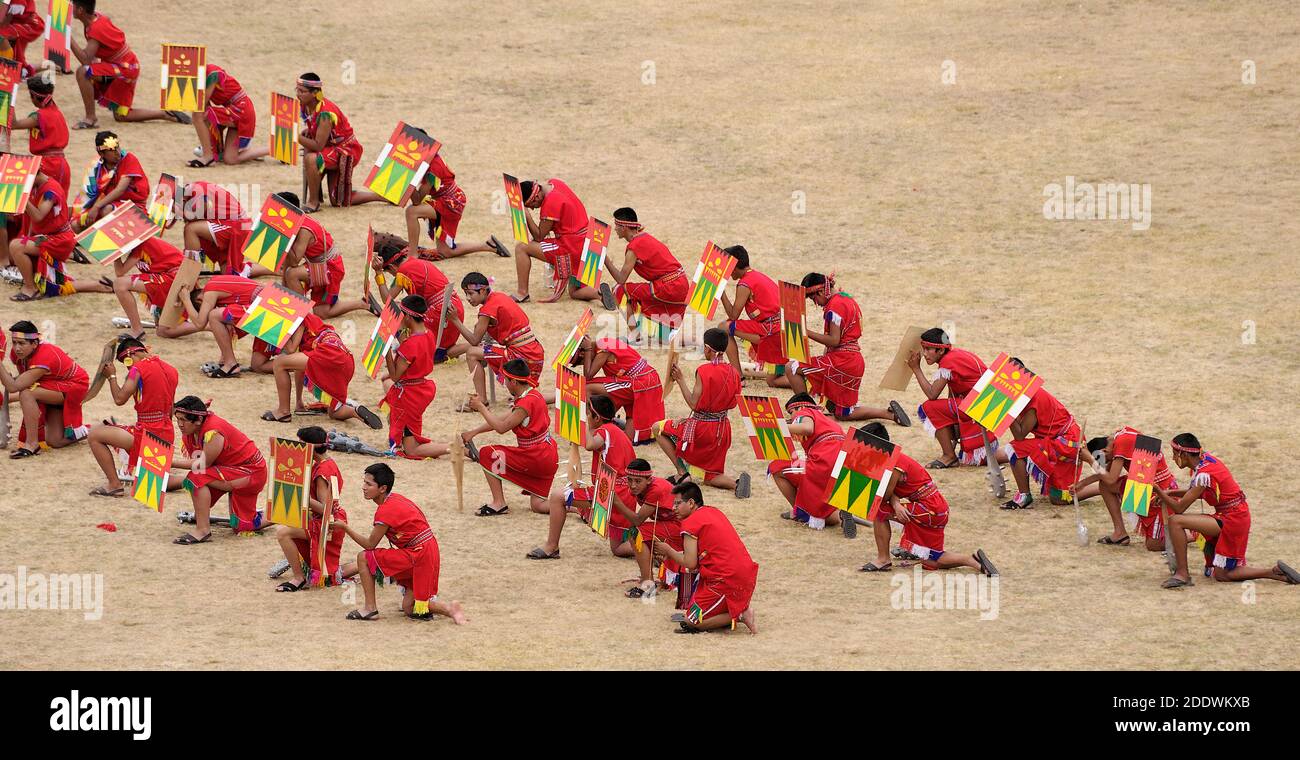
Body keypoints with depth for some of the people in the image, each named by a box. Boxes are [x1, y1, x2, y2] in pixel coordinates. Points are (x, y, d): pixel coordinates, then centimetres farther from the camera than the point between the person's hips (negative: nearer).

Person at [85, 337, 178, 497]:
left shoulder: (139, 369, -14)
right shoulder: (171, 370, 11)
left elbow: (120, 399, -16)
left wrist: (111, 376, 0)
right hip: (168, 435, 9)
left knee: (95, 434, -4)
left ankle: (115, 485, -7)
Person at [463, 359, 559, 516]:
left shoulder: (527, 402, -20)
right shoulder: (532, 395, 12)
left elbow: (501, 427, -19)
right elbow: (502, 419, 17)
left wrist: (481, 407, -9)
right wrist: (473, 432, 17)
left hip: (535, 458, -9)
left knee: (487, 455, -2)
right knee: (537, 505, 12)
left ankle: (499, 503, -3)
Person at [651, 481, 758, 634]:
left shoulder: (691, 522, -9)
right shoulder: (714, 512, 17)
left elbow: (690, 564, -10)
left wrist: (668, 551, 6)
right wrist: (672, 553, 17)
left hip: (727, 581, -9)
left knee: (691, 623, 1)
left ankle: (740, 615, -8)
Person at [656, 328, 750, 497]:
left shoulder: (704, 371, -19)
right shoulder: (733, 372, 1)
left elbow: (694, 404, -18)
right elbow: (732, 403, 9)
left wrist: (681, 381, -10)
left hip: (701, 427, -6)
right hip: (722, 429, 6)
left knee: (659, 429, 14)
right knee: (709, 477, 19)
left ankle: (682, 472, 3)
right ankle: (736, 482, -12)